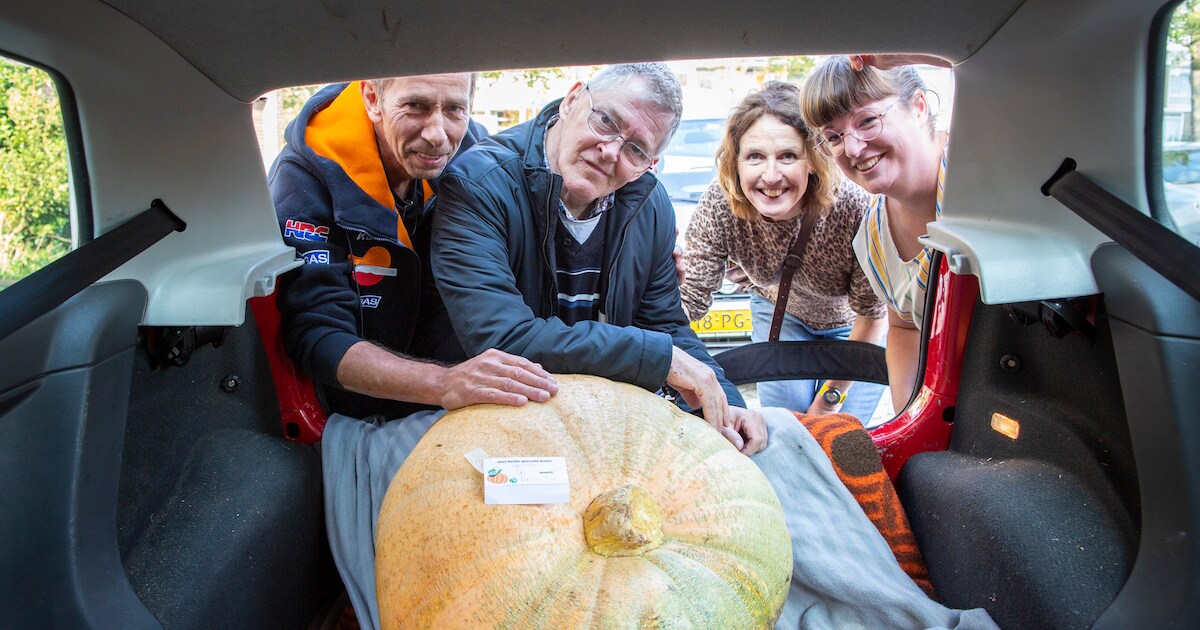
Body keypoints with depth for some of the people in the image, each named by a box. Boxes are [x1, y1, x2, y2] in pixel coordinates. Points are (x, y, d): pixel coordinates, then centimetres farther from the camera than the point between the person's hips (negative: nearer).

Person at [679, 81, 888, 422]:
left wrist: (831, 397, -13)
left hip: (853, 325, -2)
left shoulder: (854, 207, -38)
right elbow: (691, 298, -26)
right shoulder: (719, 204, -32)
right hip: (780, 311, 2)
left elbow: (871, 313, -22)